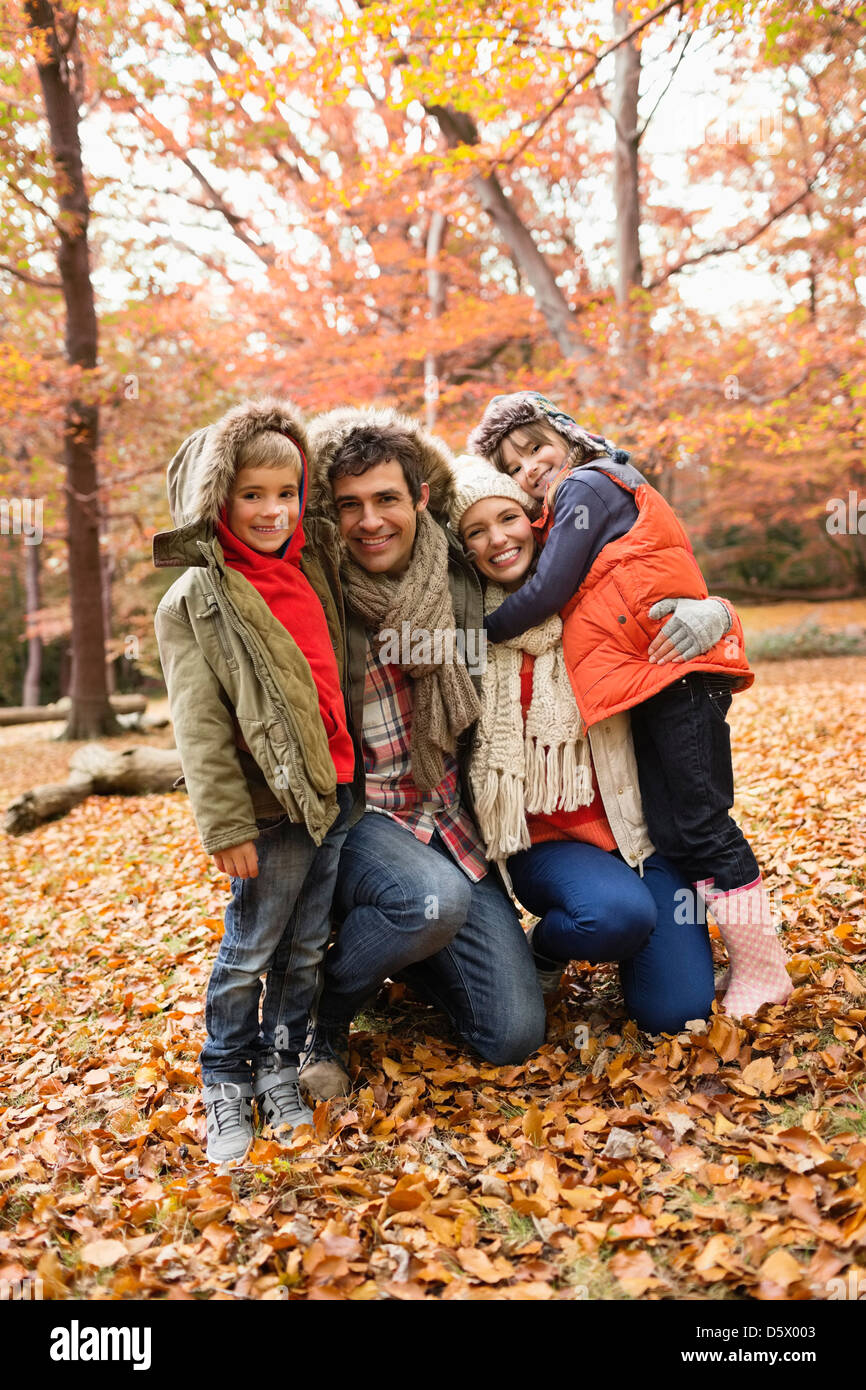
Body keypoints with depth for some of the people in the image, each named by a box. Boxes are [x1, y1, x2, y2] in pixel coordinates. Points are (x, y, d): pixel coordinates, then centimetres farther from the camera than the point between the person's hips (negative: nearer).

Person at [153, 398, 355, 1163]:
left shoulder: (314, 571, 10)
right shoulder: (195, 601, -8)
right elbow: (199, 728, -11)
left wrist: (349, 770, 14)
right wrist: (227, 825, -13)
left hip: (333, 790, 5)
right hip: (270, 804, -5)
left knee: (308, 948, 13)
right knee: (249, 952, 5)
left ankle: (280, 1067, 31)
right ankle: (227, 1084, 25)